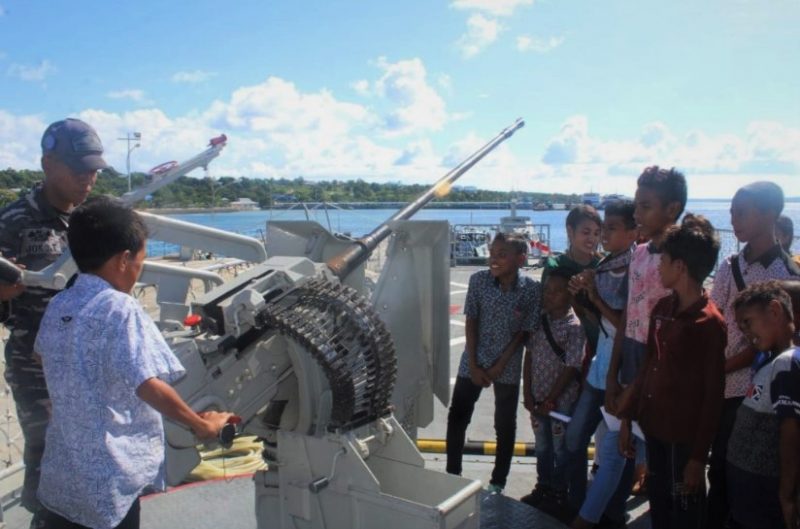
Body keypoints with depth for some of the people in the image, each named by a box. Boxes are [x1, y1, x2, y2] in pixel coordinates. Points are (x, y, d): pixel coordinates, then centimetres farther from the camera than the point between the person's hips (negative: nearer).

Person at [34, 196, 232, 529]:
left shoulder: (58, 306, 2)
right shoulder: (120, 309, -20)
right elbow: (148, 385, -26)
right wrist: (201, 424, -14)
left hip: (60, 474, 6)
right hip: (108, 479, -6)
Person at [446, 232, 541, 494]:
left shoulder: (532, 289, -15)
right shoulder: (478, 280, -10)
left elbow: (524, 332, -9)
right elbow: (471, 323, -4)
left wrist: (498, 367, -11)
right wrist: (473, 365, -7)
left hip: (508, 366, -2)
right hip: (473, 361, 2)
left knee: (505, 425, 10)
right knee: (456, 418, 7)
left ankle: (498, 482, 27)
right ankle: (452, 475, 25)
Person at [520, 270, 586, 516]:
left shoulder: (574, 327, -16)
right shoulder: (539, 320, 1)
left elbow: (571, 368, -16)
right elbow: (529, 355, 3)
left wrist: (551, 400, -13)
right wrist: (527, 393, -2)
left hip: (561, 400, -5)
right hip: (537, 397, 5)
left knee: (560, 449, 11)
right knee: (542, 447, 20)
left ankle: (559, 494, 27)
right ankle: (543, 487, 36)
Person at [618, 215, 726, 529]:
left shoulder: (710, 323, -17)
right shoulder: (662, 309, 5)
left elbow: (713, 396, -15)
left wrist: (699, 457, -14)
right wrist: (628, 417, 10)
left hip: (684, 437, -6)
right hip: (654, 426, 6)